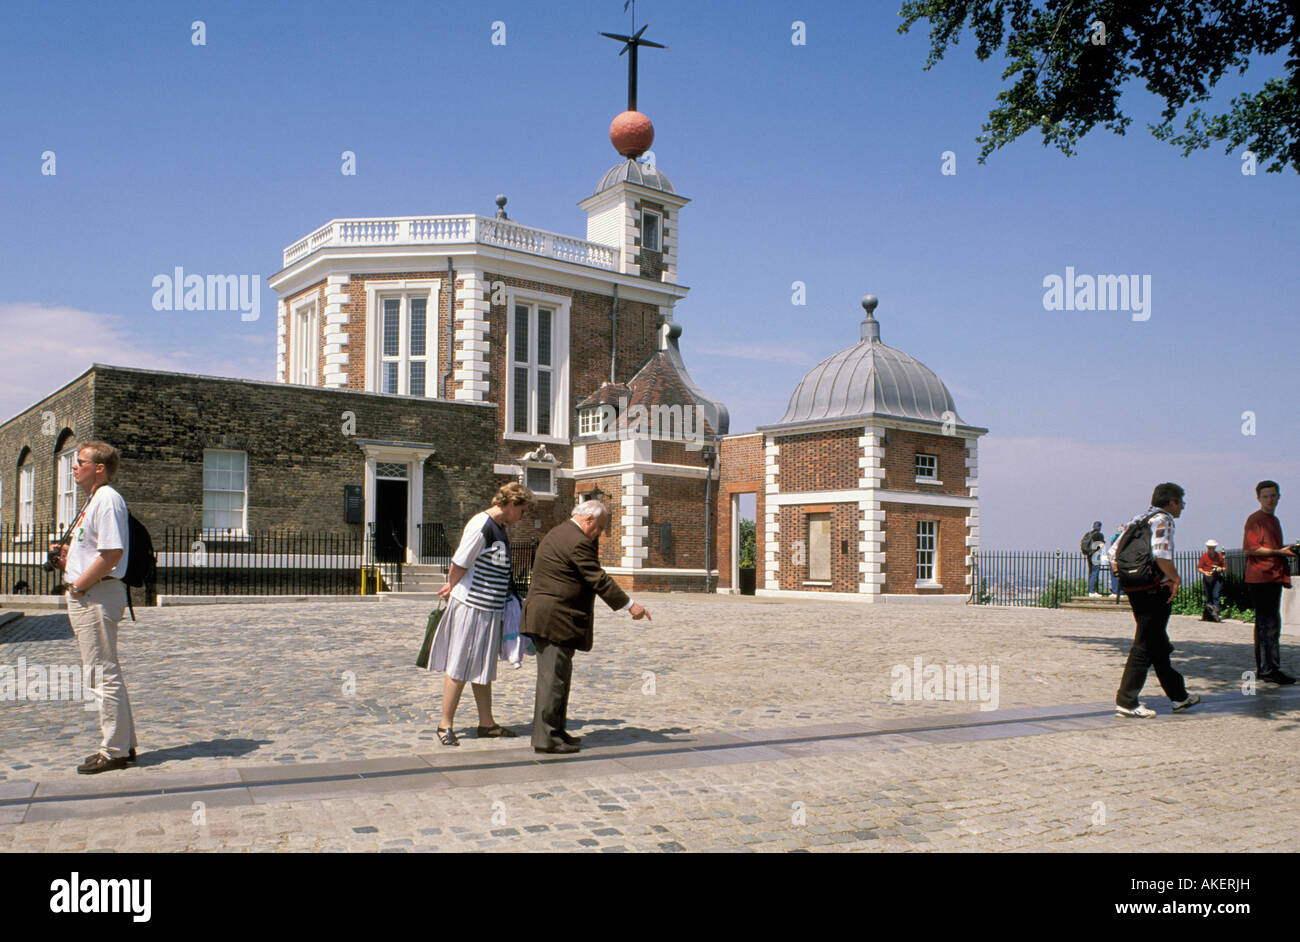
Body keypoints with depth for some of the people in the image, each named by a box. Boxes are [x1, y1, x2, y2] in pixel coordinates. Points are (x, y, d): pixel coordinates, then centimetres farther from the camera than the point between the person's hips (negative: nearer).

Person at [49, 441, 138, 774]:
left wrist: (78, 585, -17)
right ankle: (123, 745, 22)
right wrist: (66, 556, 9)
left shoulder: (107, 499, -14)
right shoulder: (93, 501, 19)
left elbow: (113, 553, -24)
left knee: (104, 674, -6)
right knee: (105, 673, 15)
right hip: (86, 596, 11)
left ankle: (114, 751, 1)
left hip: (96, 596, -11)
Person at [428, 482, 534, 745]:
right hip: (470, 606, -9)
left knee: (484, 668, 15)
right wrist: (453, 589, 3)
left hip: (491, 609, 9)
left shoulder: (500, 527, 12)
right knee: (459, 668, 1)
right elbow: (459, 565, -14)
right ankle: (445, 725, 11)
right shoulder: (481, 526, -18)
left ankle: (486, 723, 22)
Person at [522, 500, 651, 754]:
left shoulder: (556, 534, 18)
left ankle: (554, 731, 22)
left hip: (544, 616, 11)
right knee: (554, 677, -6)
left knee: (554, 676, 15)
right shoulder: (578, 542, -15)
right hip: (556, 619, -11)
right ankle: (545, 738, -2)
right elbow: (599, 580, -16)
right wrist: (630, 606, -12)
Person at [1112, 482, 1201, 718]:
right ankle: (1126, 702, -4)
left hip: (1134, 591, 9)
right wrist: (1175, 579, -11)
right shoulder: (1162, 520, -9)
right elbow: (1161, 555, -24)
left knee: (1160, 646, 17)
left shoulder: (1136, 520, 15)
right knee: (1144, 647, -5)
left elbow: (1114, 555, 12)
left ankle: (1179, 696, 29)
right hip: (1155, 592, -9)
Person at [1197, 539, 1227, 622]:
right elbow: (1199, 568, 5)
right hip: (1207, 578, 1)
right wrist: (1204, 572, -14)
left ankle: (1215, 612, -20)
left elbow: (1225, 568, 11)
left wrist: (1221, 569, -11)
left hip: (1217, 578, -1)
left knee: (1216, 595, -15)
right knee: (1208, 597, 2)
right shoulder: (1204, 556, 5)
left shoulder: (1220, 556, 6)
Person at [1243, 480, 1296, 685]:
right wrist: (1280, 552, -18)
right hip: (1260, 578, -10)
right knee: (1270, 624, -11)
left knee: (1265, 624, 12)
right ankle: (1270, 670, -10)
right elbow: (1250, 549, -18)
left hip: (1273, 578, 10)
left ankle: (1262, 668, 18)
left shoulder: (1274, 520, 20)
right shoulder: (1255, 520, -9)